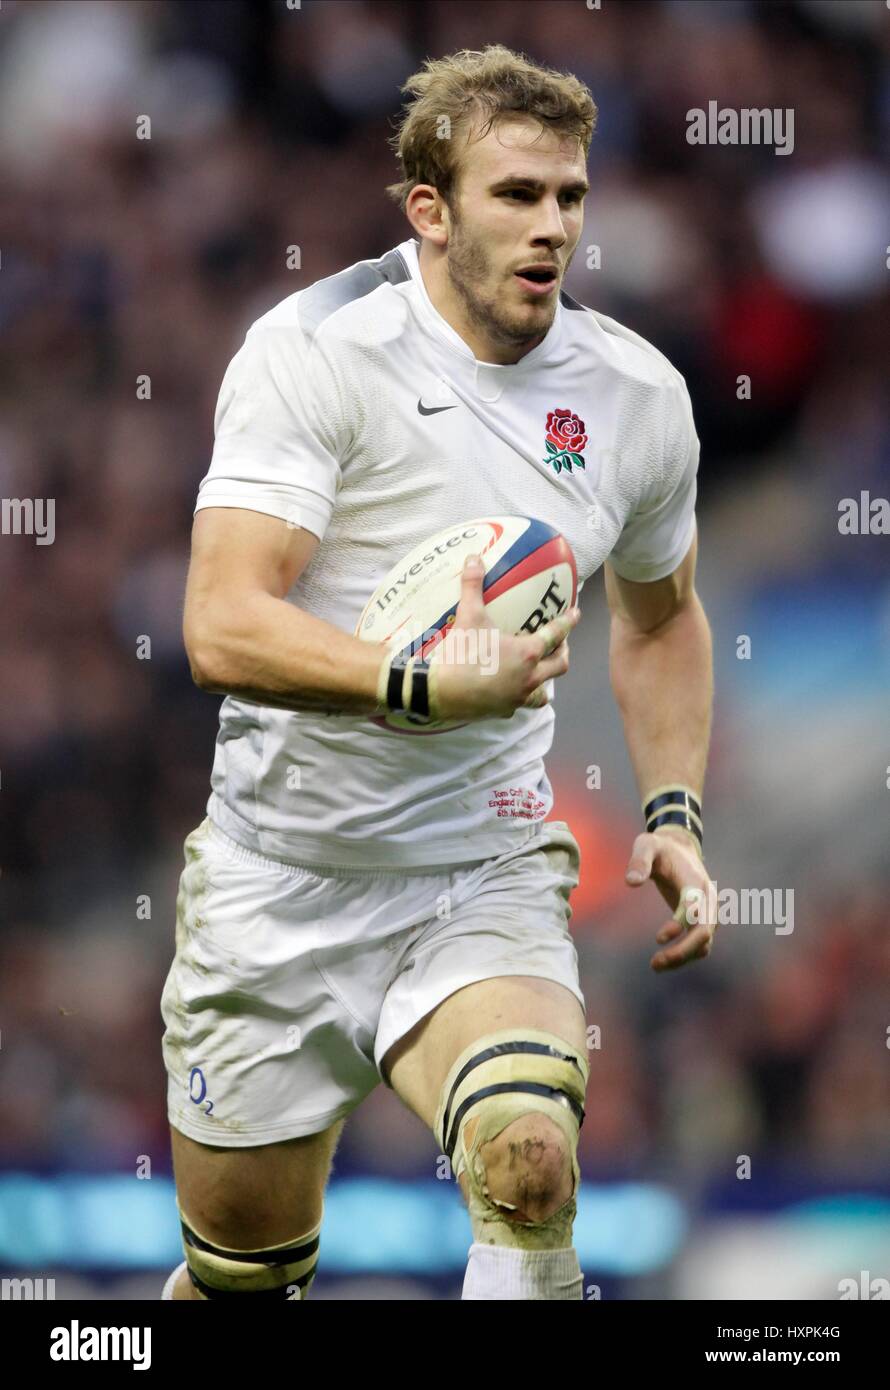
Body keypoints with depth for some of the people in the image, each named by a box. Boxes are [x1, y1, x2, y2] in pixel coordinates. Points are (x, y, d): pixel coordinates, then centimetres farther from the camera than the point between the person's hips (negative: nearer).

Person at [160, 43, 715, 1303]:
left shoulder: (637, 395, 2)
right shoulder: (316, 350, -13)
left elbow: (661, 619, 22)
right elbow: (223, 629, -24)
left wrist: (674, 812, 8)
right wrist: (429, 683, -37)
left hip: (486, 885, 2)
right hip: (281, 885, -2)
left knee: (528, 1161, -29)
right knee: (241, 1271, 8)